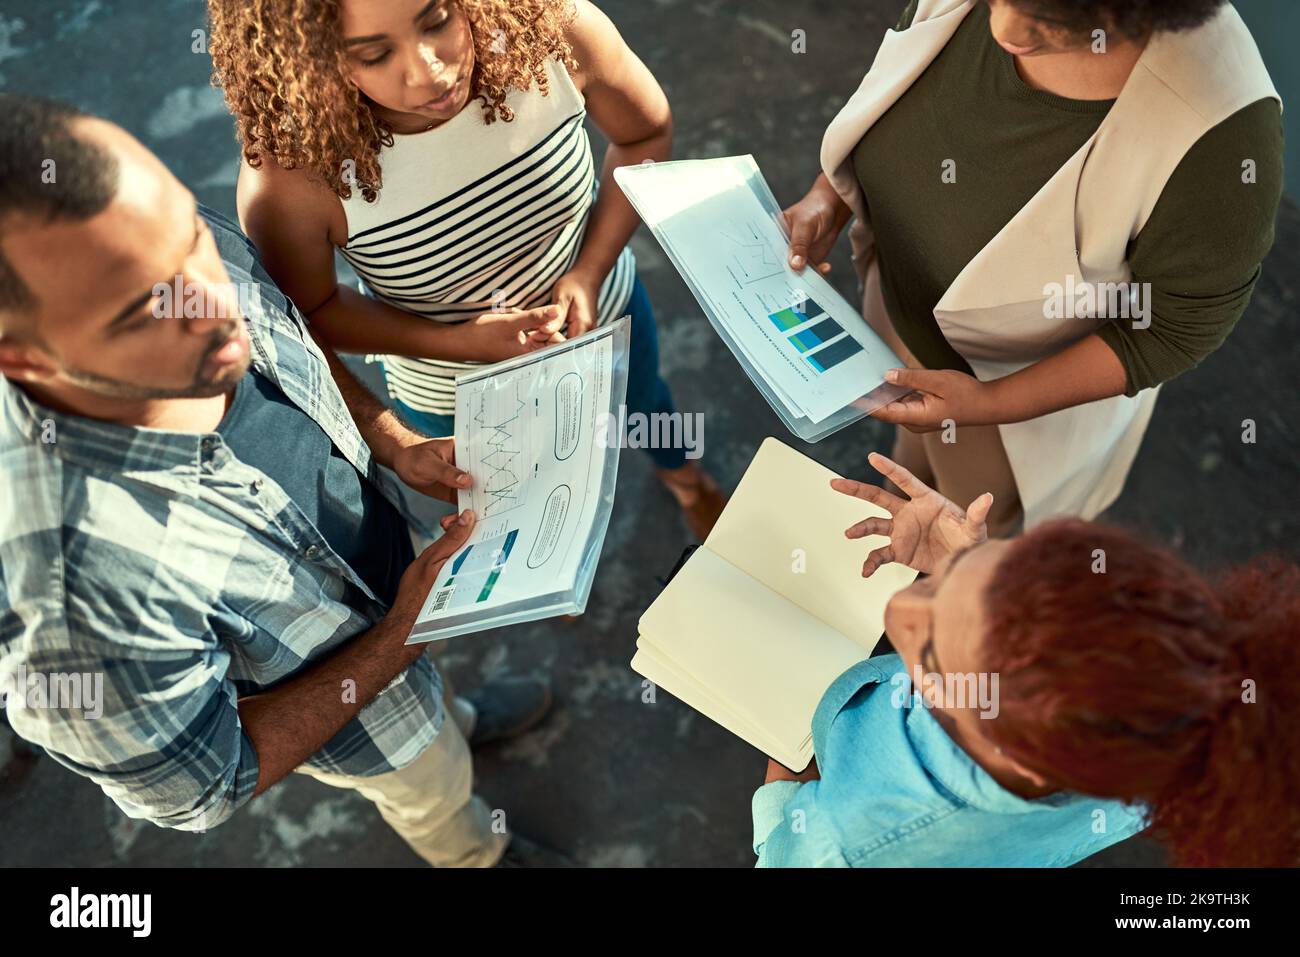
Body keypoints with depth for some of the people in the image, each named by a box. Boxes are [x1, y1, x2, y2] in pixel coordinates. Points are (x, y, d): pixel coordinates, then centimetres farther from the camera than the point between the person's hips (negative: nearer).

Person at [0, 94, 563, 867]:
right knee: (435, 790, 30)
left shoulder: (202, 251, -30)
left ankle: (457, 717, 74)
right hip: (337, 699, -4)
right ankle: (474, 855, 65)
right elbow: (199, 792, -27)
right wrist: (403, 637, -28)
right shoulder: (78, 603, -47)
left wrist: (396, 444, -17)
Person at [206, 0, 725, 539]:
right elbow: (309, 309, -18)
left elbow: (645, 134, -12)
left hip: (605, 312, 3)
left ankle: (679, 469, 72)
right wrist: (459, 342, -29)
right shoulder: (291, 172, -38)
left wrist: (591, 270, -22)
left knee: (642, 399, 36)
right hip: (457, 401, -2)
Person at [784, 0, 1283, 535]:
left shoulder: (1214, 133, -41)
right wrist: (829, 195, -17)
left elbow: (1181, 327, -25)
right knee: (913, 442, 36)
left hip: (1025, 381, -3)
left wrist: (993, 405, -30)